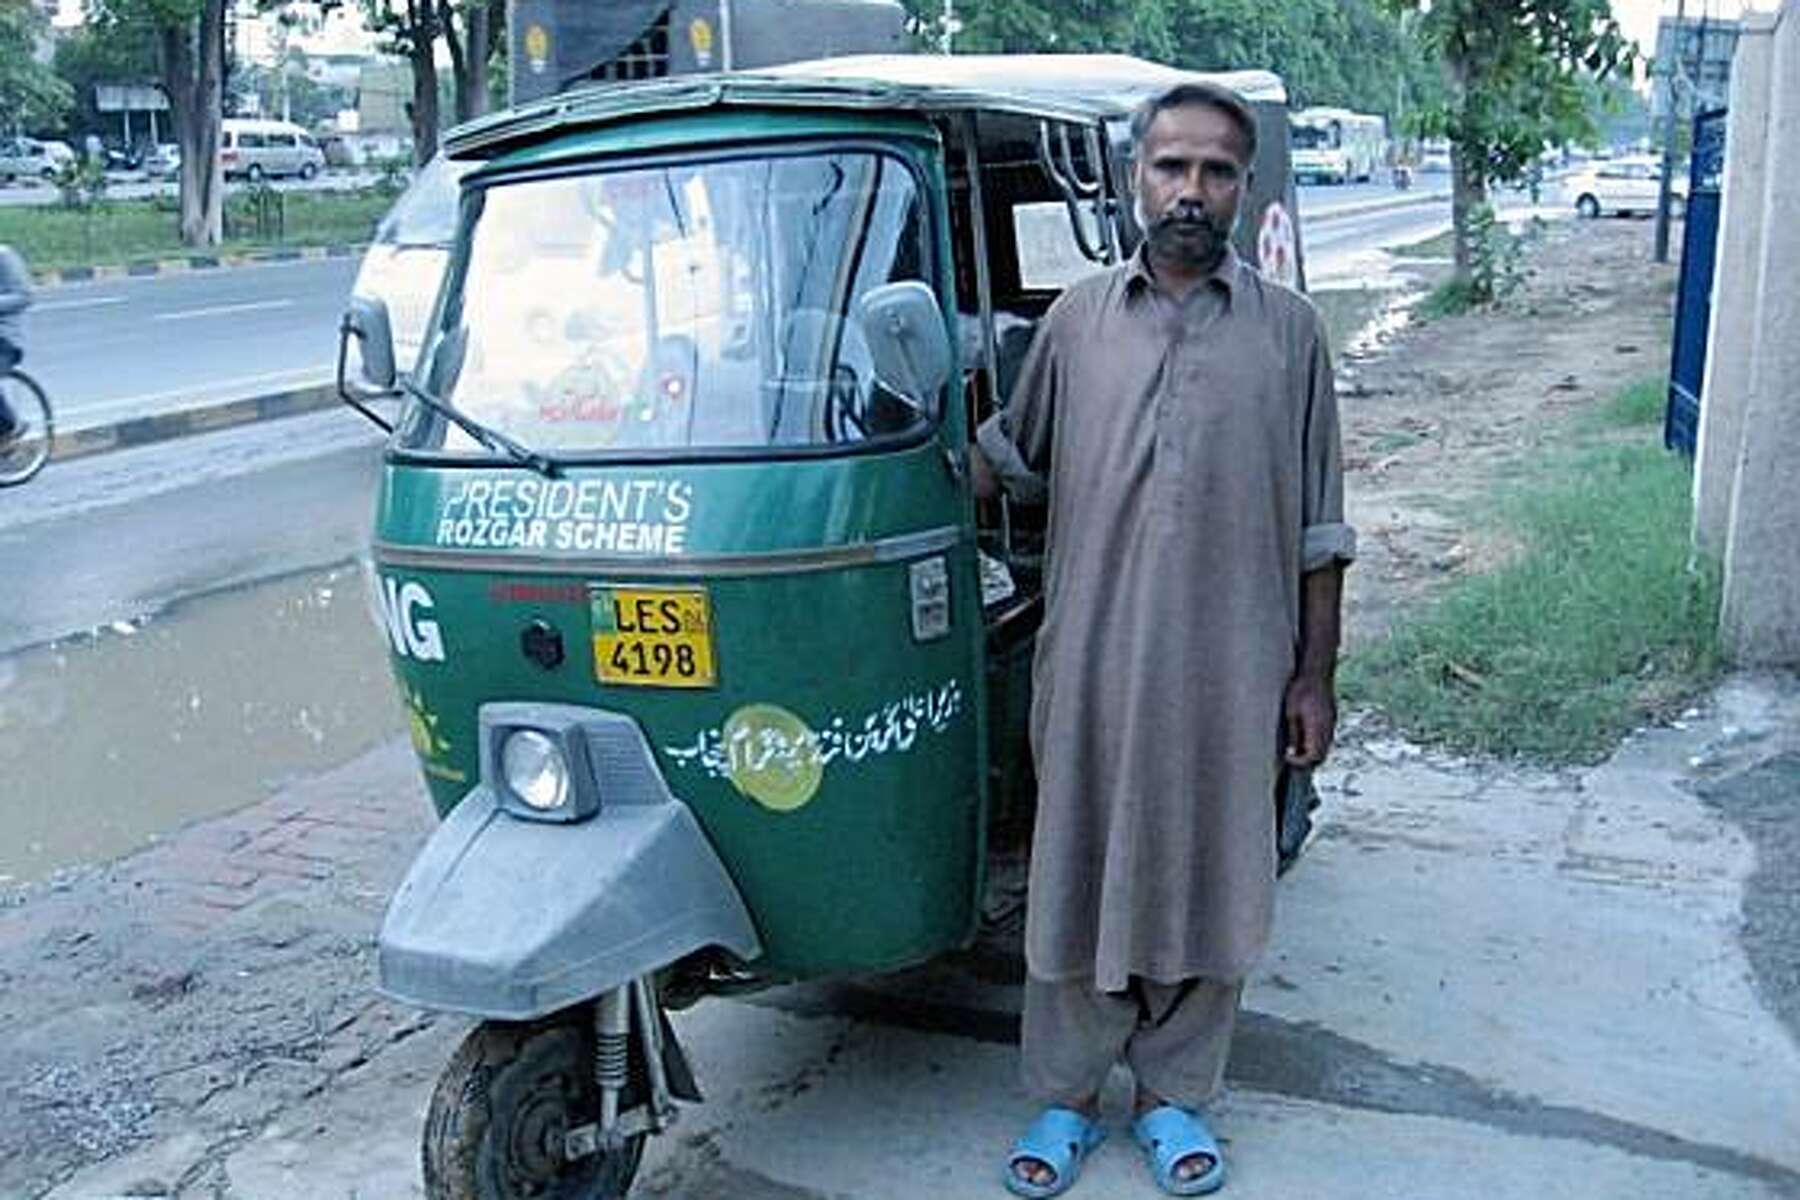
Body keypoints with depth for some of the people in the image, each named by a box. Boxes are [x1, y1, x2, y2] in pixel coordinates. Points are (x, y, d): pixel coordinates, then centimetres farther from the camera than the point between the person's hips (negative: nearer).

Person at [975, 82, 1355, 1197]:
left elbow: (1320, 527, 4)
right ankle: (1066, 1099, 26)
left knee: (1208, 881, 10)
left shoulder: (1287, 329, 3)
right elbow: (1011, 455, 16)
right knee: (1077, 875, 9)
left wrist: (1315, 674, 1)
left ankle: (1176, 1095, 30)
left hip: (1232, 671, 0)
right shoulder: (1078, 318, 4)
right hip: (1092, 665, 1)